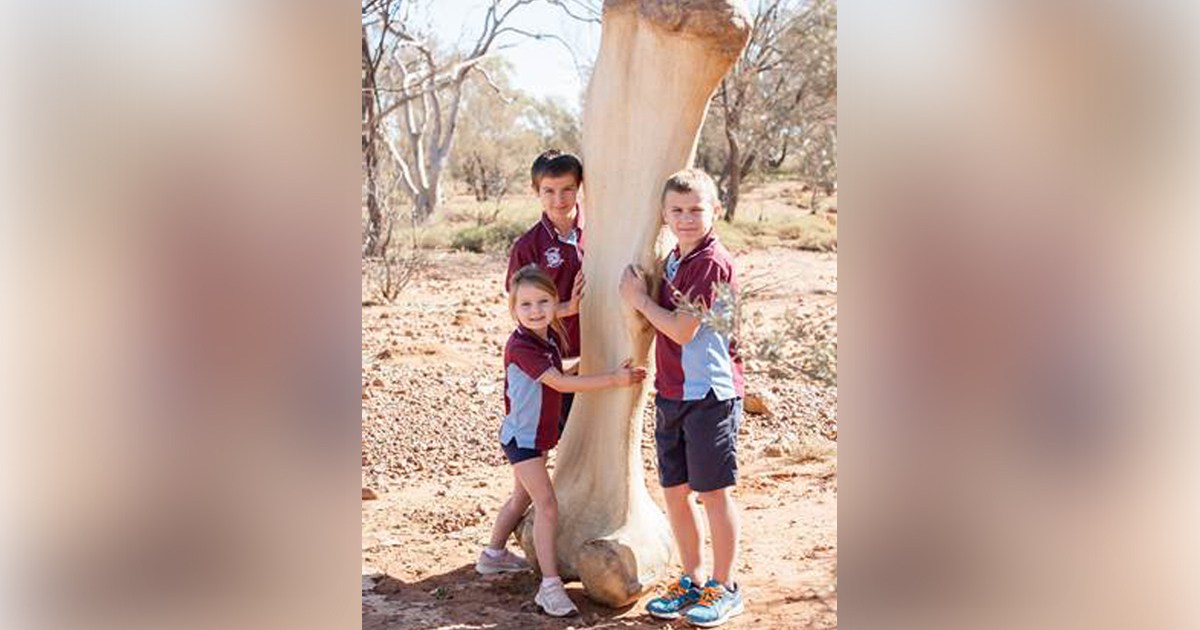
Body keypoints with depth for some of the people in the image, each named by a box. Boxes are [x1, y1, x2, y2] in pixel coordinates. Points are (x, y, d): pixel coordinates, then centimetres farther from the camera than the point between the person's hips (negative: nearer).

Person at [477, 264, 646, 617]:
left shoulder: (552, 336, 0)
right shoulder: (520, 347, -25)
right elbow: (560, 383, -28)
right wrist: (614, 379, -27)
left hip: (540, 434, 9)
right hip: (522, 437, -9)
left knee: (522, 497, 23)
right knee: (547, 506, -13)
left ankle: (493, 555, 43)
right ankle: (550, 586, -10)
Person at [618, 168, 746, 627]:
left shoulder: (713, 263, -16)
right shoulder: (673, 261, 11)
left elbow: (682, 330, -18)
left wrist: (639, 299, -8)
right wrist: (641, 296, 3)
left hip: (710, 393, -8)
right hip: (671, 394, 8)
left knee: (714, 493, 3)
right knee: (674, 490, 13)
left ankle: (724, 588, 17)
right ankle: (691, 581, 28)